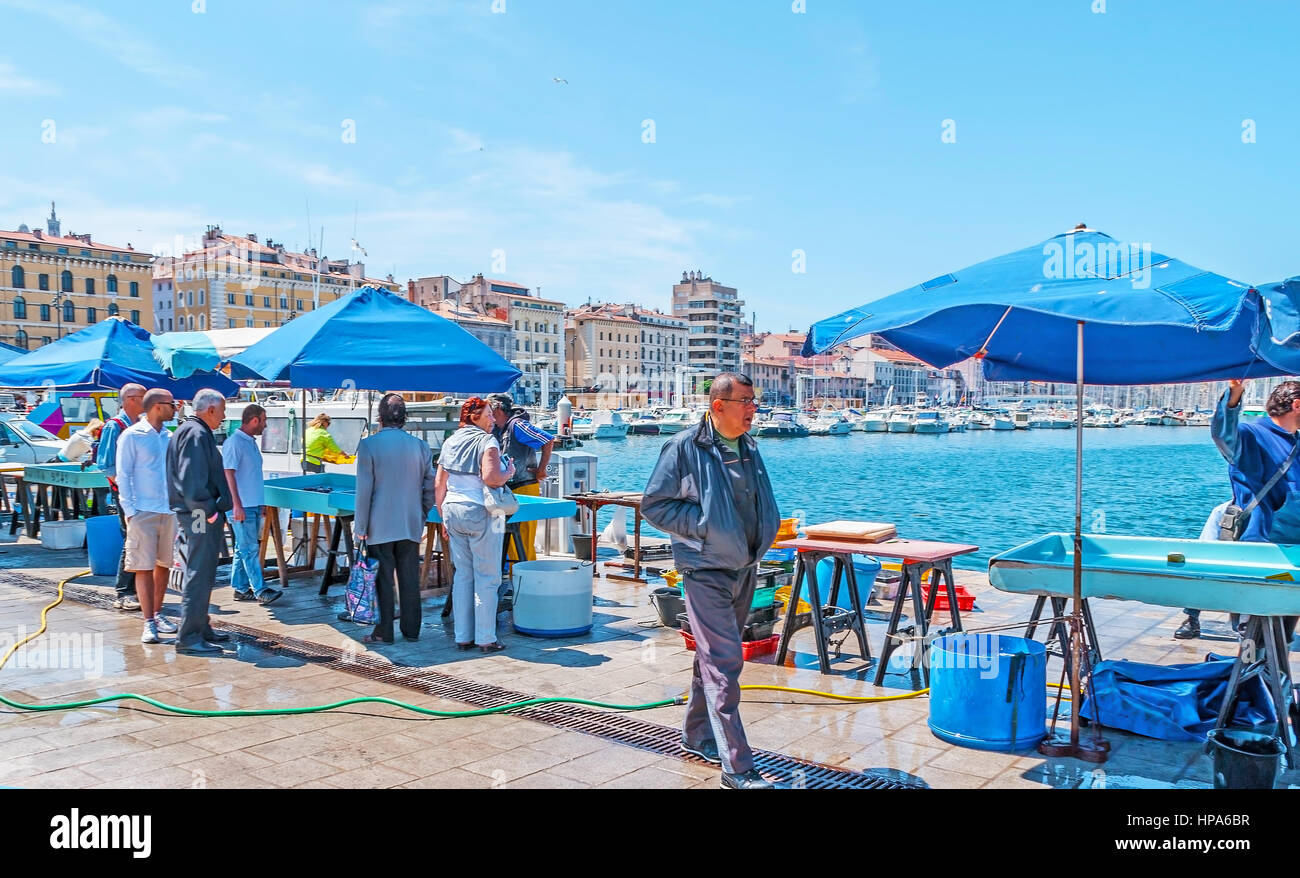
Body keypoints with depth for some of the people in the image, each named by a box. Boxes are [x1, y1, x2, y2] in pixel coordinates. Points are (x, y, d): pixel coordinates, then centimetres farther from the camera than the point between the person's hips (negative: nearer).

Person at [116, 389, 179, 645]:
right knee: (144, 567, -3)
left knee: (164, 565, 11)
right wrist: (130, 511, -10)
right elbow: (123, 476, -4)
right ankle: (149, 623, -1)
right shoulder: (132, 436, -3)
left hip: (170, 511, 5)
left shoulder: (170, 436, 11)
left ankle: (157, 614, 24)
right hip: (143, 511, -5)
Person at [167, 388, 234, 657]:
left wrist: (213, 508, 18)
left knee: (202, 575, 18)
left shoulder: (193, 431, 19)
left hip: (200, 515, 11)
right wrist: (208, 511, -19)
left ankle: (201, 629, 28)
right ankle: (188, 638, -4)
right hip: (199, 516, -11)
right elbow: (192, 481, -23)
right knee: (198, 577, -8)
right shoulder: (196, 434, -14)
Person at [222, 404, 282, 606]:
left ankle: (241, 588, 18)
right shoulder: (234, 442, -13)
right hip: (242, 506, -9)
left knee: (243, 548, 12)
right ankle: (260, 591, -6)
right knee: (250, 549, -6)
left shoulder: (251, 442, 15)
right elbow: (229, 474, -17)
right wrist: (237, 505, -21)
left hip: (253, 504, 9)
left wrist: (259, 505, 21)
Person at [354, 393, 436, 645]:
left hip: (380, 526, -3)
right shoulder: (420, 446, 2)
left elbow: (364, 489, -9)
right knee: (410, 579, 10)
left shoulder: (368, 445, -8)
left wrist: (361, 526, -4)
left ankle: (384, 632, 10)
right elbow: (432, 486, 5)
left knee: (382, 579, 5)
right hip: (411, 525, 3)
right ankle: (411, 630, 17)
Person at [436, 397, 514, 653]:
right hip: (480, 512, -7)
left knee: (462, 575, 13)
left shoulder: (450, 441, 12)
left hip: (453, 510, 7)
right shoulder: (486, 440, -10)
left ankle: (462, 636, 18)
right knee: (487, 578, 2)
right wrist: (509, 472, -3)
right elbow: (491, 478, -23)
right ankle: (486, 638, 6)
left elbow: (439, 484, 12)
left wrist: (444, 518, 18)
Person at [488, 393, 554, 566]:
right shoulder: (497, 430, 13)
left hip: (525, 489, -9)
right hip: (507, 490, 9)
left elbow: (548, 441, -18)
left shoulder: (517, 425, -13)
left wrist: (541, 470, -14)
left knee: (524, 542, -6)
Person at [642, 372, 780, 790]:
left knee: (713, 657, 19)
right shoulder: (685, 447, -12)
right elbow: (653, 505, -10)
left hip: (743, 568, 8)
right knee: (724, 663, -10)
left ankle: (697, 734, 36)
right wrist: (705, 527, -17)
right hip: (706, 569, -7)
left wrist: (763, 535, 7)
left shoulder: (748, 446, 10)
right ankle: (737, 767, -7)